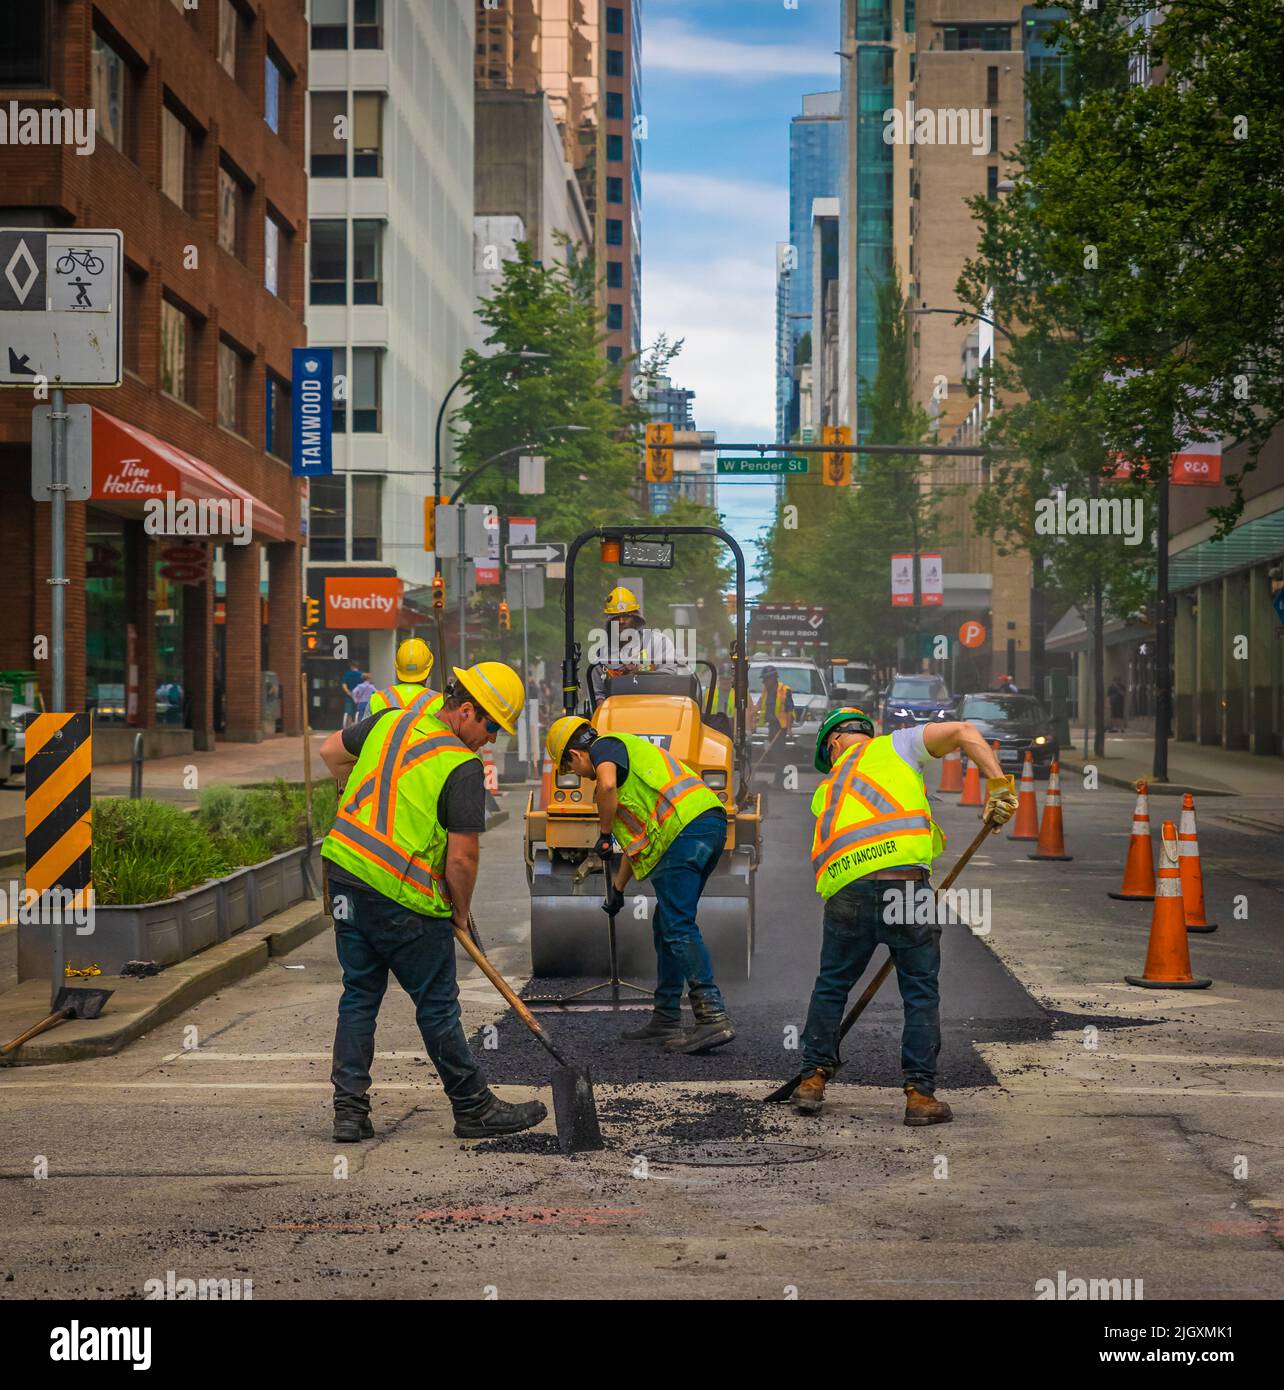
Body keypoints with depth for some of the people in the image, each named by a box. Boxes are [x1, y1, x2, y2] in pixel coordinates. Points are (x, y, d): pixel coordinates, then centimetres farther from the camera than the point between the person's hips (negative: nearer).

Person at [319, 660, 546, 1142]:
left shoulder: (391, 721, 7)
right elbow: (462, 858, -15)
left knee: (359, 997, 15)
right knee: (438, 1007, 5)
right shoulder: (462, 767, -14)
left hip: (345, 873, 7)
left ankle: (349, 1111, 15)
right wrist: (461, 912, 3)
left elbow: (331, 751, 23)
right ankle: (474, 1110, 17)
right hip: (402, 899, -7)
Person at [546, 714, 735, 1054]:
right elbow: (637, 838, 37)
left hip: (685, 829, -10)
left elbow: (607, 784, -20)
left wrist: (604, 832, -3)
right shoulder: (630, 750, 33)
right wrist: (617, 888, 41)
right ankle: (666, 1020, 21)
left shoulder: (604, 746, 5)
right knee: (666, 925, 16)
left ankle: (713, 1017, -17)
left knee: (678, 927, -11)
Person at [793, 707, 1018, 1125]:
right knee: (921, 992, 9)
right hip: (904, 882, -3)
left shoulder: (825, 792, 29)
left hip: (845, 894, 3)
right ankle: (920, 1094, 8)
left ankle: (813, 1079, 25)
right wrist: (997, 784, 0)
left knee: (831, 986, 22)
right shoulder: (894, 746, 19)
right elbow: (962, 732, 5)